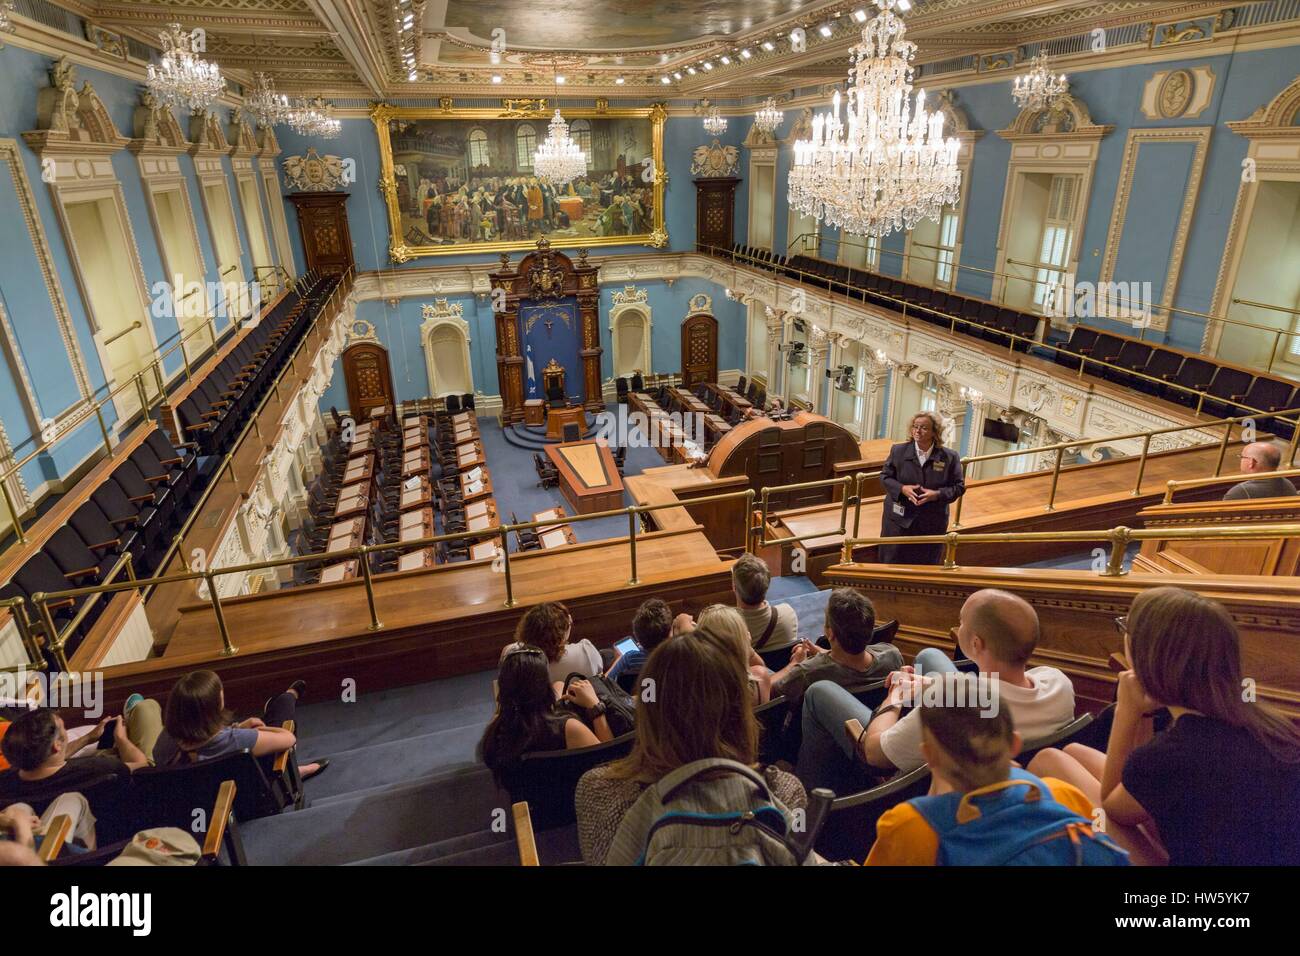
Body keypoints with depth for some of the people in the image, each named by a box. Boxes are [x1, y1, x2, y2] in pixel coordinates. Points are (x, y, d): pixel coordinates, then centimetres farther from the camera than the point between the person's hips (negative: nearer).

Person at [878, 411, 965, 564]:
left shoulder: (950, 457, -5)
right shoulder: (898, 450, -3)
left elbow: (959, 486, -1)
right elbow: (885, 476, 3)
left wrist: (937, 494, -18)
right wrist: (902, 488, -16)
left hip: (932, 524, 0)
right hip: (899, 519, 0)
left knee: (926, 564, 12)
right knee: (893, 562, 8)